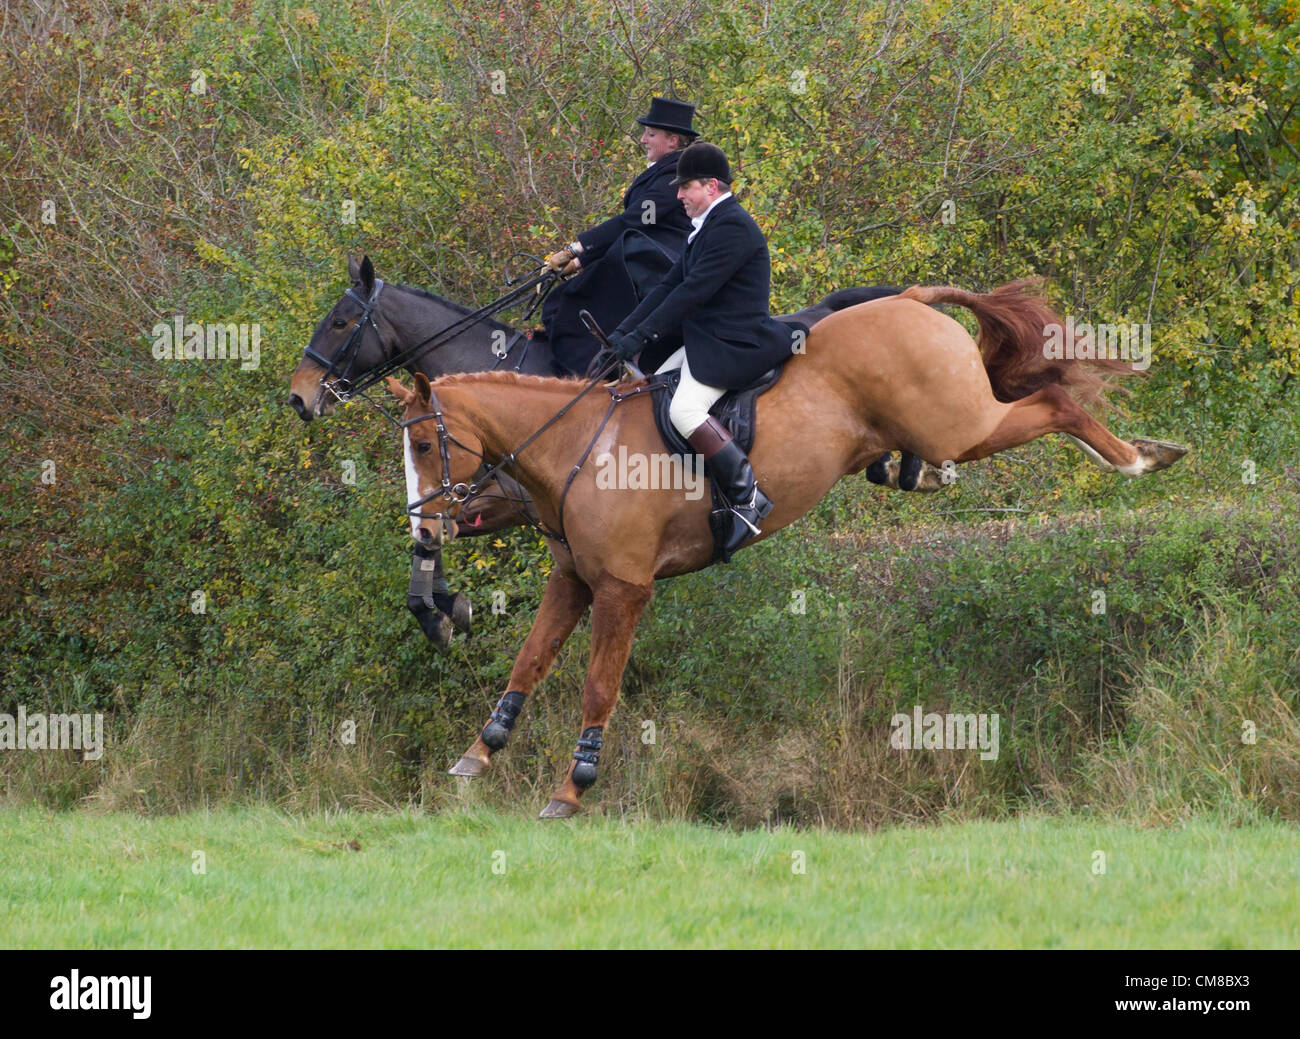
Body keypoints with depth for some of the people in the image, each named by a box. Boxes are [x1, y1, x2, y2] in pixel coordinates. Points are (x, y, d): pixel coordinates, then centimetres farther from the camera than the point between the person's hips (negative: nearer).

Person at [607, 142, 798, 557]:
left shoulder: (732, 227, -16)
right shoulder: (705, 227, 17)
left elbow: (694, 289, -22)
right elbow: (670, 284, 16)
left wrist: (642, 335, -21)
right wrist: (625, 330, 8)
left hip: (734, 344, -11)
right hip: (701, 342, 11)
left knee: (685, 409, -26)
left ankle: (746, 494, -23)